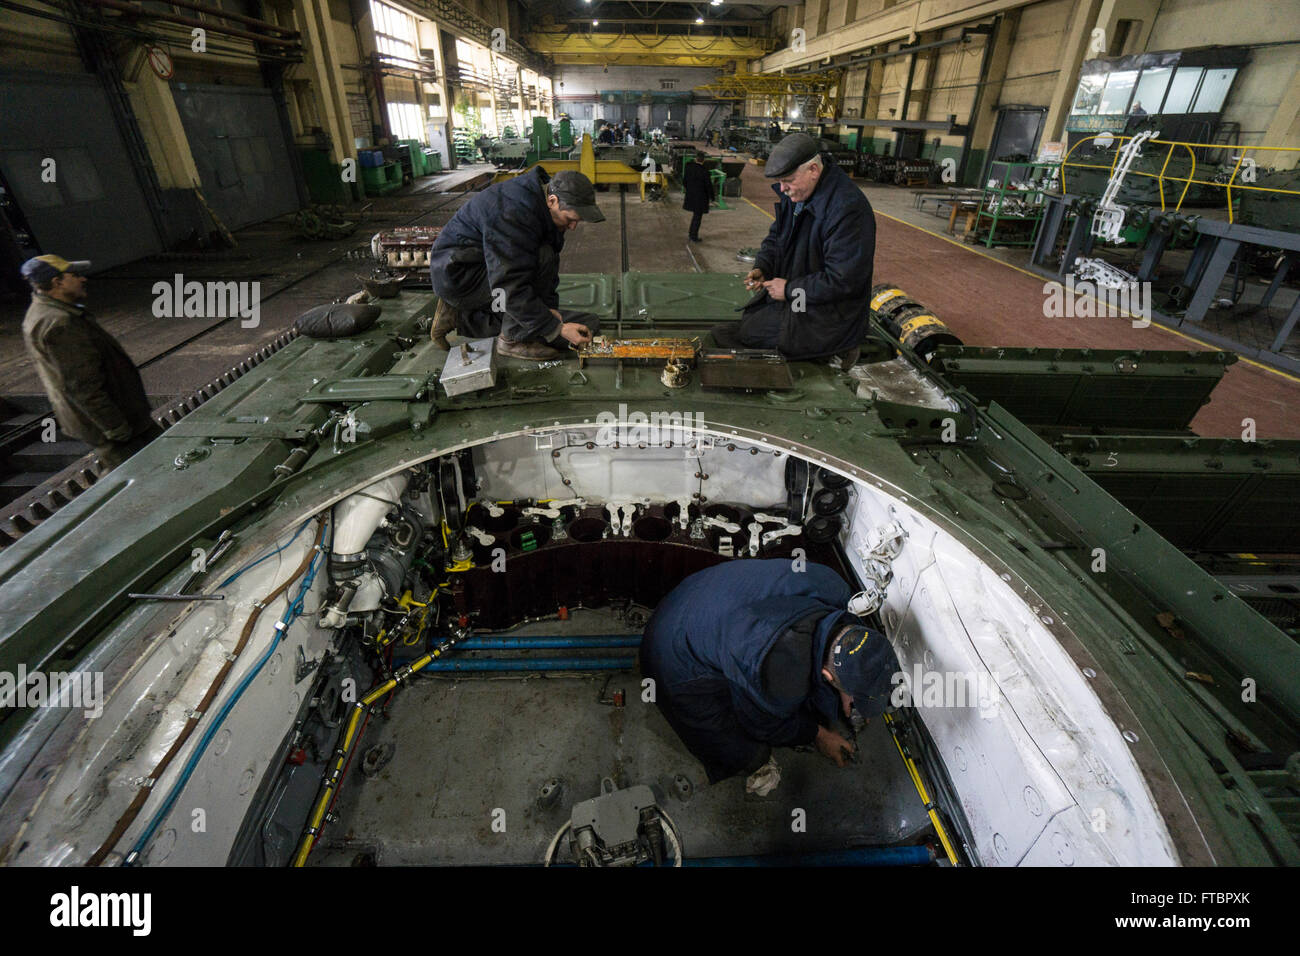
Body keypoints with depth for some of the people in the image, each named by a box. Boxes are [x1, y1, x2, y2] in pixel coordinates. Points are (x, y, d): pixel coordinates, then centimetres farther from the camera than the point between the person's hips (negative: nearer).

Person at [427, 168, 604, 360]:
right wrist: (558, 328, -33)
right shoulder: (515, 212, -31)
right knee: (541, 258, -28)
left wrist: (550, 305, -6)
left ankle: (458, 316, 11)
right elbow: (511, 288, -34)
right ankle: (513, 340, -18)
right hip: (457, 273, -9)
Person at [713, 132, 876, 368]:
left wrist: (790, 289, -21)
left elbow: (842, 280, -28)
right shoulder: (795, 193, 3)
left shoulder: (848, 208, -26)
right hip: (791, 295, 10)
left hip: (828, 317, -10)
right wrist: (761, 268, -4)